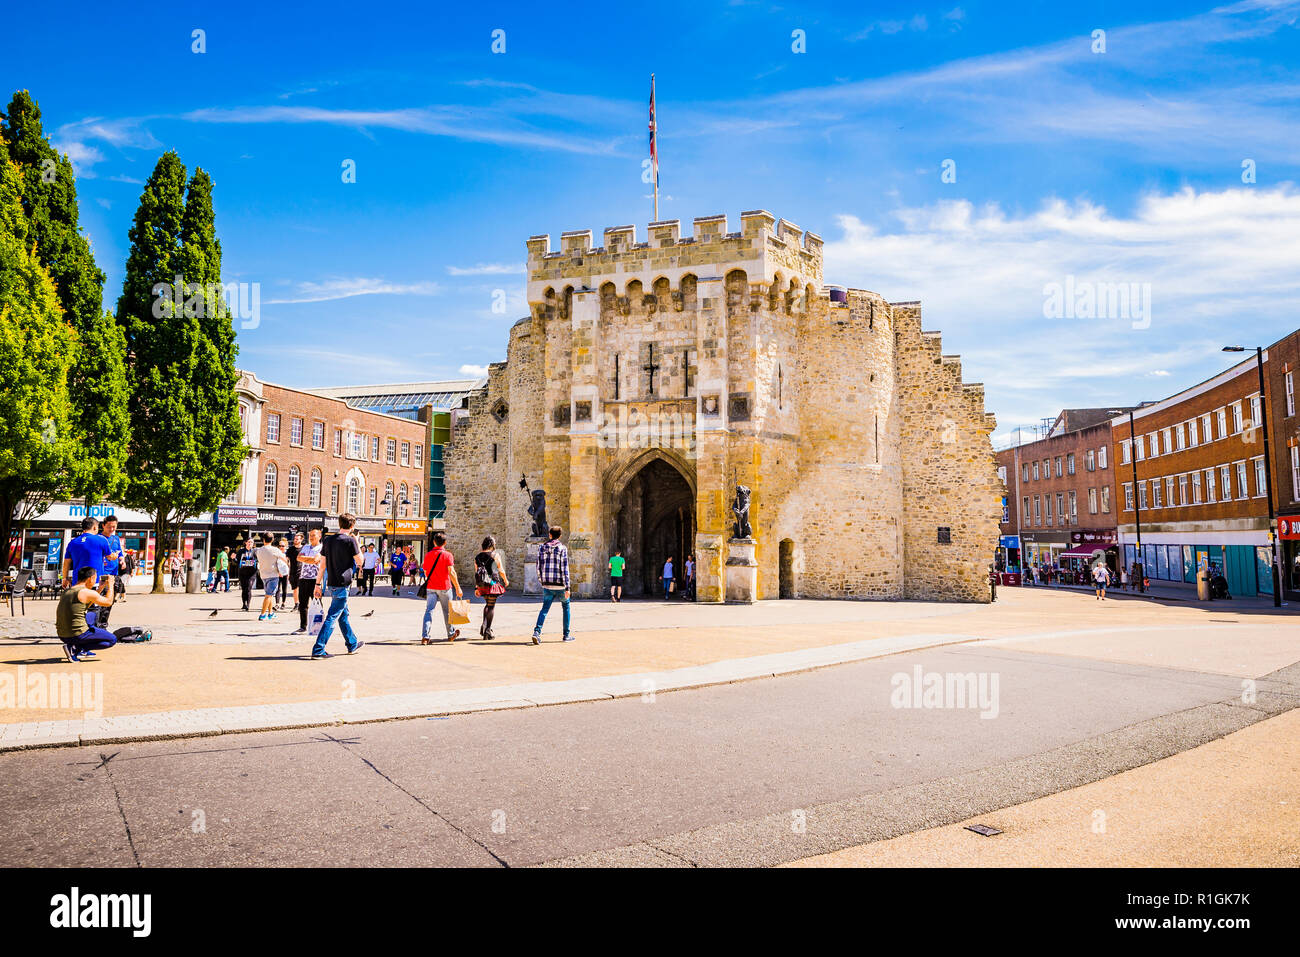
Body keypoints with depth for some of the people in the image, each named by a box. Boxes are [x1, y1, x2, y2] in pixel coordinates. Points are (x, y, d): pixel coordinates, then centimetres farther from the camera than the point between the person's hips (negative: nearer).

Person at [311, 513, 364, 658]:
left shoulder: (328, 540, 8)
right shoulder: (350, 541, -12)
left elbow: (323, 564, 11)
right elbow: (360, 561, -4)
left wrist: (318, 583, 15)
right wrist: (357, 544, 6)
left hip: (331, 584, 8)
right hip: (342, 584, -8)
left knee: (343, 615, 19)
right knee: (332, 617, -5)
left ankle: (353, 644, 33)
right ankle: (318, 650, -7)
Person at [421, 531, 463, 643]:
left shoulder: (428, 555, 4)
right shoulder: (447, 555, -9)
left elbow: (425, 572, 11)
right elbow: (451, 572, -16)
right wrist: (457, 588, -14)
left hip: (431, 587, 3)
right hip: (444, 587, -2)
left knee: (429, 611, 0)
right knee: (447, 611, 13)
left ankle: (425, 636, -13)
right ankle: (451, 634, 28)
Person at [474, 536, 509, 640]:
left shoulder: (477, 557, 8)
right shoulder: (495, 555, -5)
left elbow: (476, 573, 9)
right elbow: (501, 570, -3)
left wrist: (476, 587, 13)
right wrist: (506, 581, 14)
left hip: (482, 584, 5)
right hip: (493, 583, -5)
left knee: (488, 604, 21)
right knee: (491, 606, 0)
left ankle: (484, 626, 11)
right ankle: (488, 630, -2)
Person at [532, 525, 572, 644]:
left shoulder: (542, 547, 5)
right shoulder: (562, 548, -8)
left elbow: (539, 566, 7)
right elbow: (564, 568, -13)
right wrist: (567, 587, -11)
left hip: (547, 585, 3)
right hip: (560, 585, -3)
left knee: (544, 609, 6)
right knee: (566, 607, 15)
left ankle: (537, 632, -14)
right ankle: (567, 635, 18)